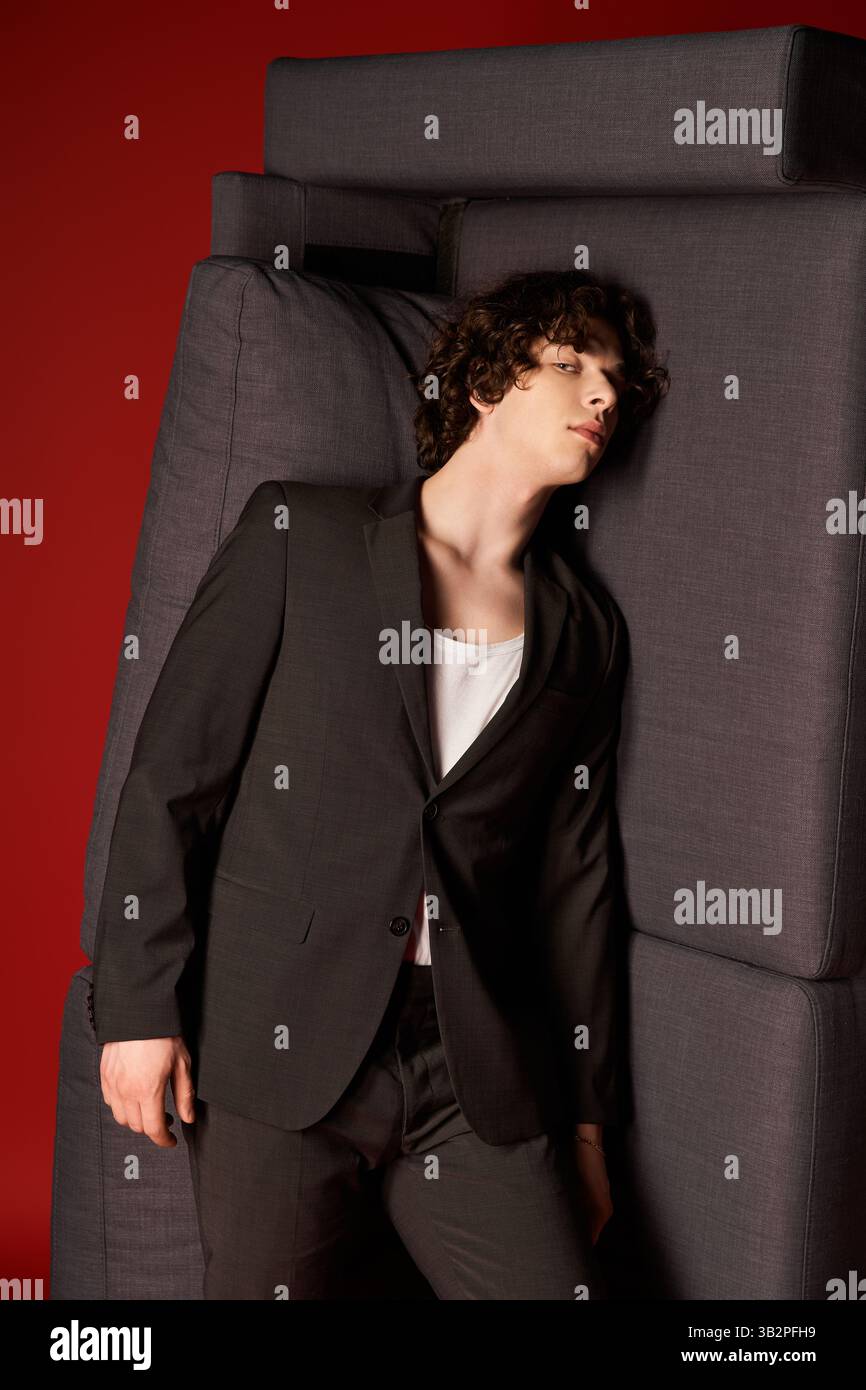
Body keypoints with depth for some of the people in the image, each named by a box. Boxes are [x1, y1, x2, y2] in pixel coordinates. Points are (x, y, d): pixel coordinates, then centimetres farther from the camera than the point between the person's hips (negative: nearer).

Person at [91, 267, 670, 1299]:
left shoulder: (586, 634, 12)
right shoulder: (300, 534, 2)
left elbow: (575, 878, 13)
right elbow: (172, 770, 0)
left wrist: (586, 1117, 13)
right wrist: (138, 1003, -6)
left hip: (478, 1072, 3)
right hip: (277, 1048, -2)